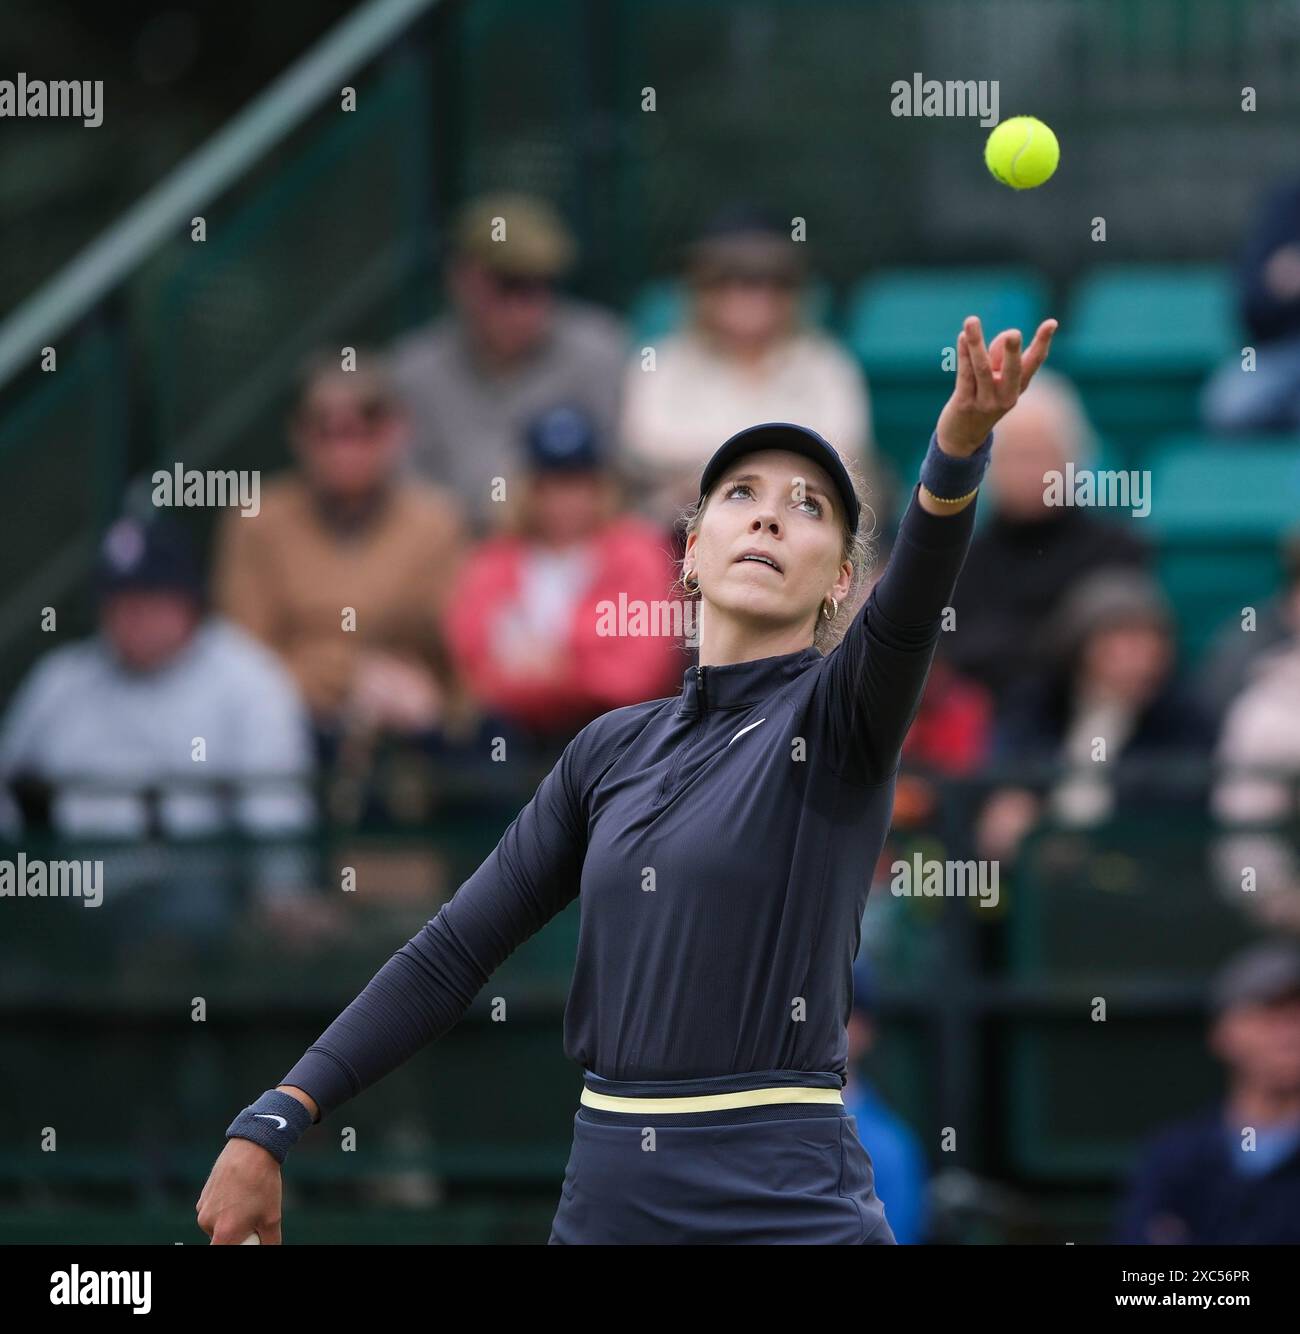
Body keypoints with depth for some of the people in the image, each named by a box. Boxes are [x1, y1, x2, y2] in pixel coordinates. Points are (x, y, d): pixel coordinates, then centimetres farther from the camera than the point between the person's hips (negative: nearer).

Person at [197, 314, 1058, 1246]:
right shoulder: (613, 750, 12)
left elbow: (912, 607, -23)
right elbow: (453, 953, 13)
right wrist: (269, 1128, 6)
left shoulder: (841, 718, -2)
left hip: (787, 1208, -5)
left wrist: (961, 443, -44)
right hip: (605, 1201, 5)